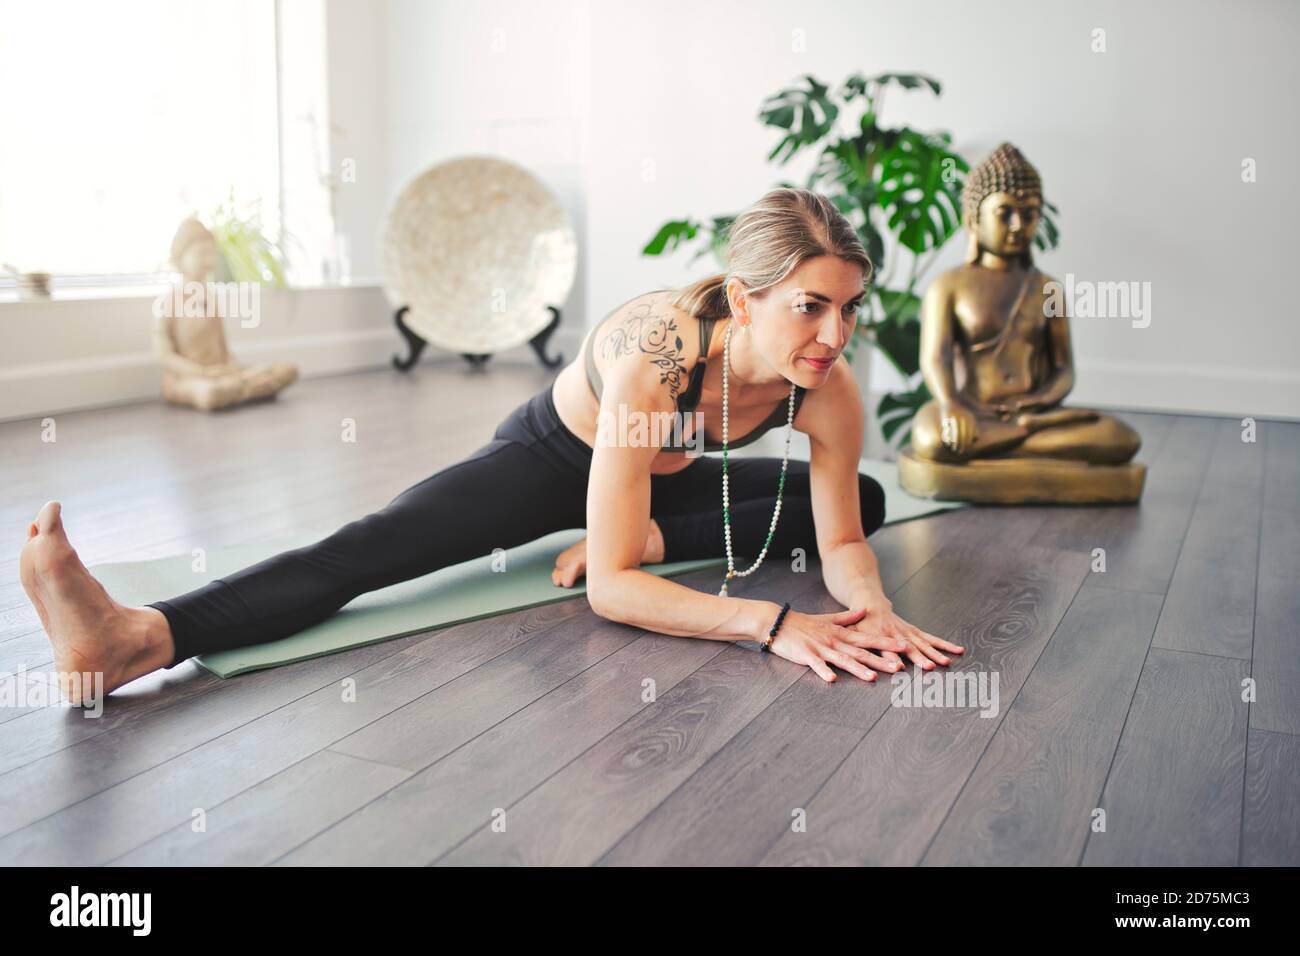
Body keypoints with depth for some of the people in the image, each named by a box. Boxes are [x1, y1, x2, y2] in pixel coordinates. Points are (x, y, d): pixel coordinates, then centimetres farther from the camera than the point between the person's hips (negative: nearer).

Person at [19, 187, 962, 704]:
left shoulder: (829, 388, -27)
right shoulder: (654, 353, -42)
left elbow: (842, 539, -12)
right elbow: (610, 589, -43)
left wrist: (871, 603, -35)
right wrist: (771, 621, -51)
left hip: (663, 475, 6)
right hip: (549, 457, -5)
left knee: (867, 499, 0)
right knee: (374, 546, -28)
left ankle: (651, 538, -14)